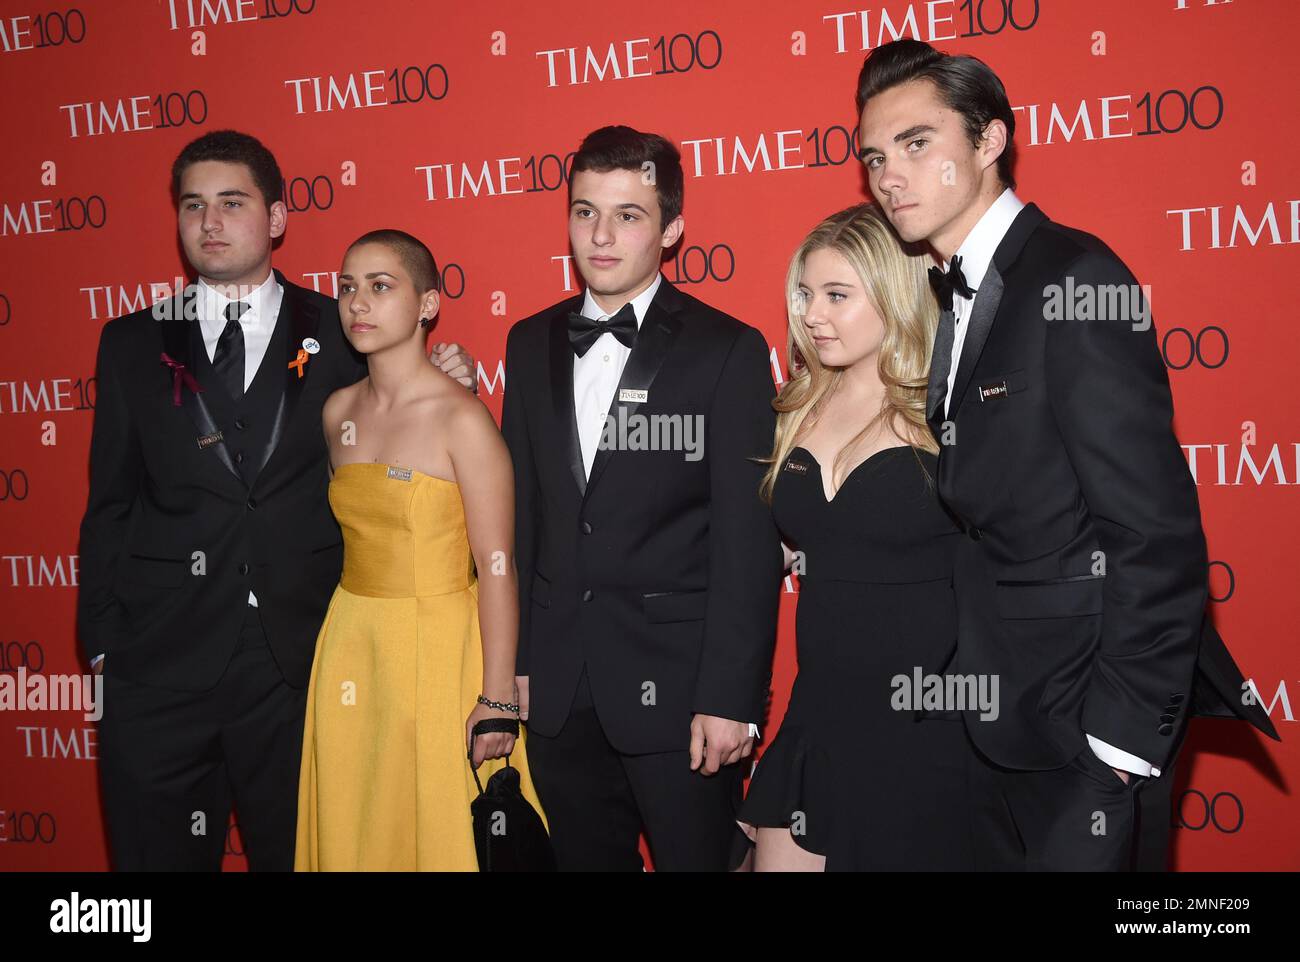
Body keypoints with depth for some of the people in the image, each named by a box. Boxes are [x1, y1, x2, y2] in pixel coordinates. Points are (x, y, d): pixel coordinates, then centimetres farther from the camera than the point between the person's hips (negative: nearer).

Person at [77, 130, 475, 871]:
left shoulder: (340, 335, 4)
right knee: (160, 855, 11)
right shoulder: (134, 343, 8)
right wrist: (103, 642, 3)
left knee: (299, 854, 11)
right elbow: (111, 503, 8)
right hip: (160, 667, 1)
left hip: (299, 666, -1)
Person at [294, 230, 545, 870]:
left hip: (437, 648, -6)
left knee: (439, 830, 4)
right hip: (351, 647, 6)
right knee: (354, 831, 13)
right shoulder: (338, 412, 6)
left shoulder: (463, 419, -14)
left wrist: (497, 700, -17)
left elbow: (497, 569, -15)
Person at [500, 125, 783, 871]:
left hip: (678, 683, -4)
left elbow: (749, 541, -10)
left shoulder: (729, 351, -7)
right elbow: (521, 510, 10)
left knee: (697, 857, 6)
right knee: (585, 857, 16)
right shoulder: (531, 344, 8)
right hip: (558, 689, 5)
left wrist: (730, 697, -13)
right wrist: (514, 659, 7)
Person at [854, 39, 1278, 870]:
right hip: (1004, 709, 8)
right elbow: (978, 507, 10)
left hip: (1087, 710, -8)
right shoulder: (952, 298, 10)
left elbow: (1155, 530, -20)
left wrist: (1126, 733, -19)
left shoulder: (1073, 281, -17)